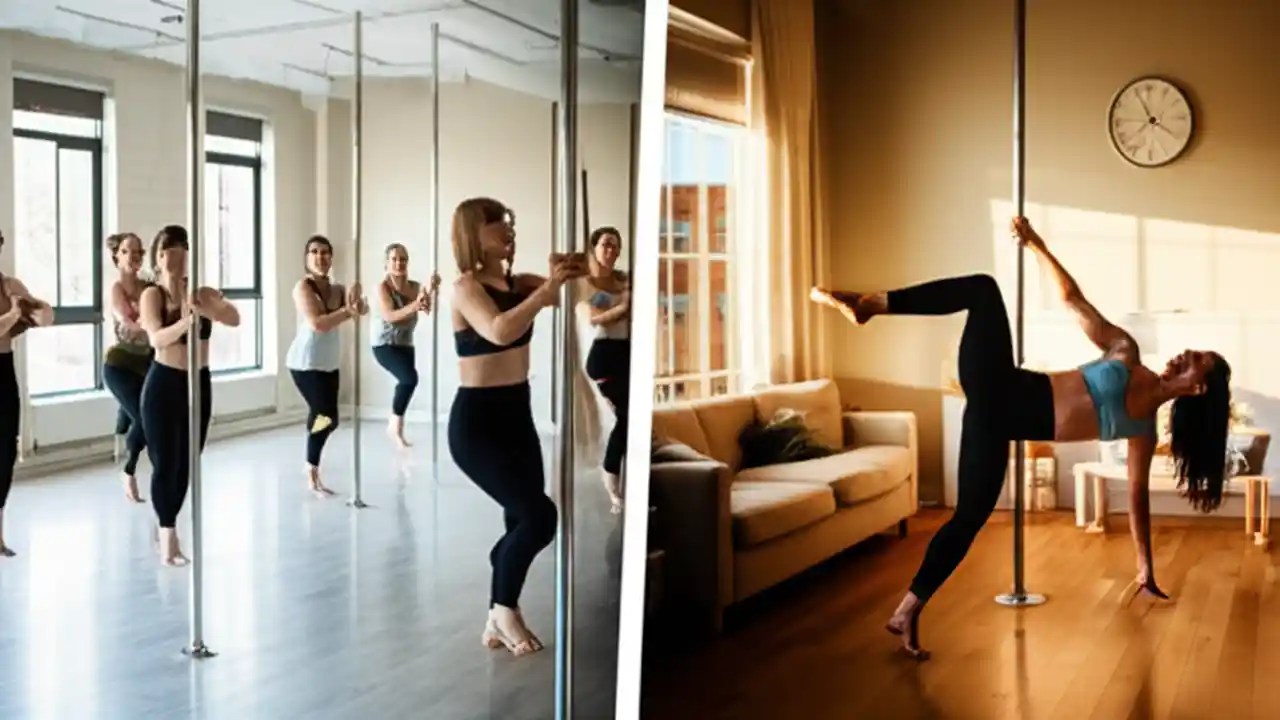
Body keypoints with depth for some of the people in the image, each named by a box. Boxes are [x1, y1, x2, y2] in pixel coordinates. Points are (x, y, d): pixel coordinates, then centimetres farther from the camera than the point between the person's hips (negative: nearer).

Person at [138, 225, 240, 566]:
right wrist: (185, 322, -45)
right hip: (164, 383, -4)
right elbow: (157, 338, -25)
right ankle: (167, 535, 13)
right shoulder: (152, 294, -9)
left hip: (199, 383, 4)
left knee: (187, 463, 11)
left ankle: (165, 527, 31)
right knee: (165, 463, -1)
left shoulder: (204, 293, -1)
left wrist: (204, 309, -40)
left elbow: (234, 318, -20)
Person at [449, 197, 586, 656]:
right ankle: (504, 611, 6)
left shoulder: (517, 283, 7)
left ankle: (499, 620, 27)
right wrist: (550, 286, -32)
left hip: (517, 414, 8)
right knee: (537, 516, -15)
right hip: (477, 420, -8)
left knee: (523, 523, 11)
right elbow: (500, 331, -34)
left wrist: (572, 275, -21)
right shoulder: (466, 288, -15)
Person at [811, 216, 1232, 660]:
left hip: (1006, 423, 2)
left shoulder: (1144, 428, 11)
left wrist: (1146, 569, 15)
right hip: (1001, 391, -1)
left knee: (970, 518, -16)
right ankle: (867, 305, -21)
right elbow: (1071, 296, 9)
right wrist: (1035, 244, 0)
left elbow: (1137, 497, 16)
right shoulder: (1125, 352, 10)